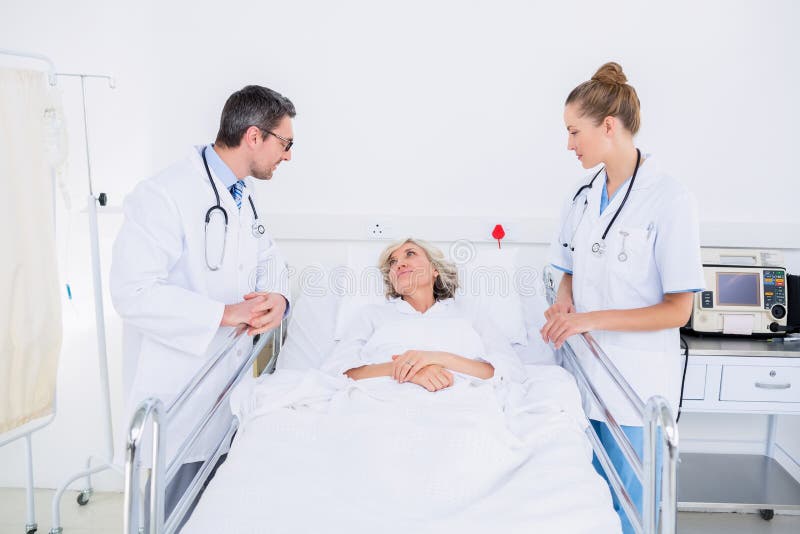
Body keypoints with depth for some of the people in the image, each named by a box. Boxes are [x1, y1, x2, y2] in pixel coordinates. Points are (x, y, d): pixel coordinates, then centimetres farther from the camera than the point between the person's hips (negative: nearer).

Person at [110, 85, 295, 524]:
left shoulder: (243, 195, 9)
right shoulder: (163, 196, -21)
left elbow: (268, 259, 14)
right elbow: (134, 292, -28)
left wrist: (278, 298, -9)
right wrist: (226, 313, -26)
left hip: (228, 386, 8)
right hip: (176, 397, -8)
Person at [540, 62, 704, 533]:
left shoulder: (669, 199, -15)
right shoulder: (584, 196, 5)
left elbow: (678, 310, -14)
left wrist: (591, 319, -19)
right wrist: (564, 304, -6)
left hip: (637, 384, -5)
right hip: (585, 370, 6)